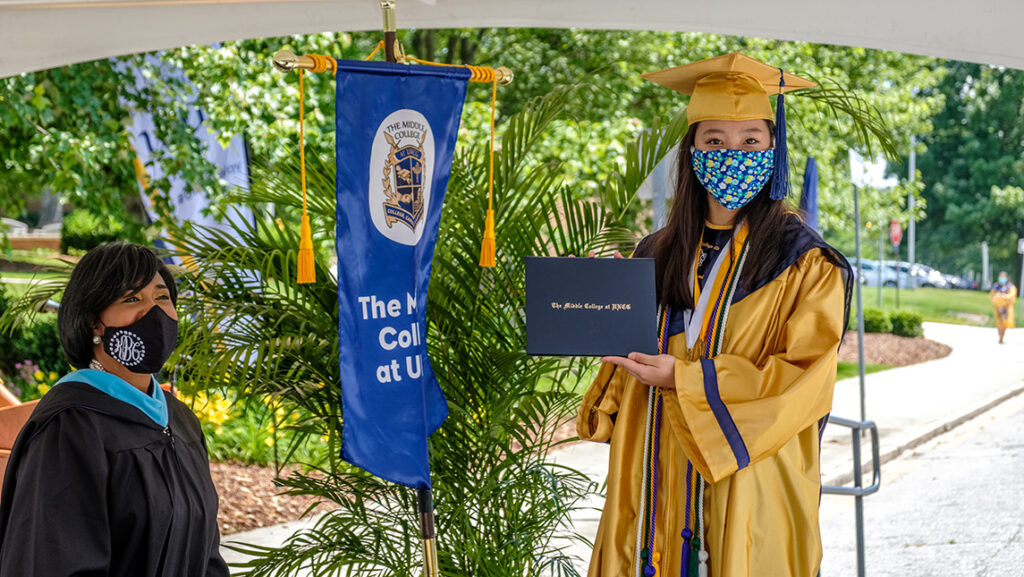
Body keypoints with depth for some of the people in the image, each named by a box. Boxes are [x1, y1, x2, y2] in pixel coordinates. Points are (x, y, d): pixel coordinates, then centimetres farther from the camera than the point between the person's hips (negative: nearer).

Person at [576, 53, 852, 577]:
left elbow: (804, 381, -12)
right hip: (659, 489, 4)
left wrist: (684, 378, -18)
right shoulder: (655, 256, 10)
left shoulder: (805, 264, -4)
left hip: (749, 494, -4)